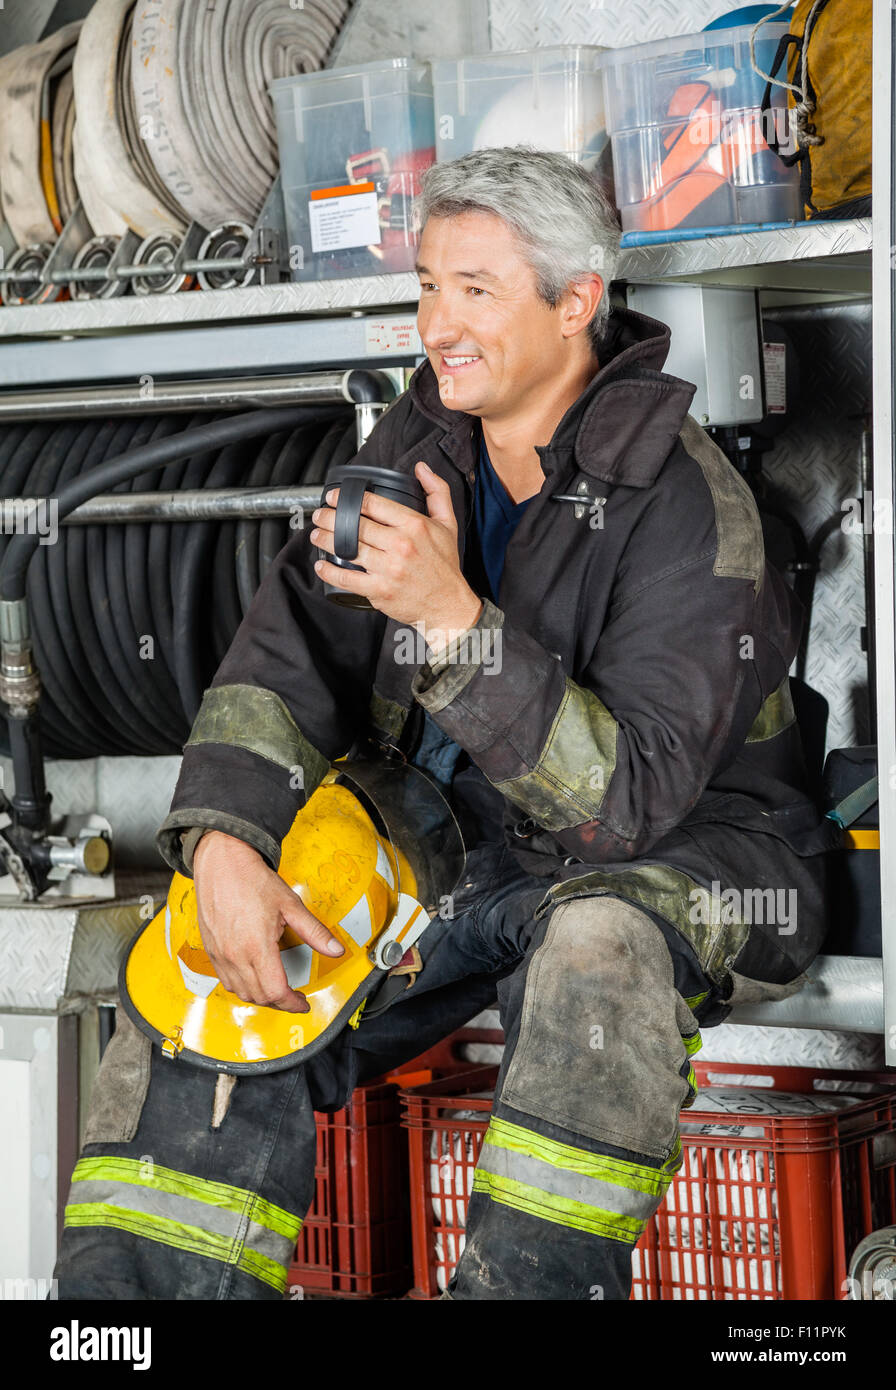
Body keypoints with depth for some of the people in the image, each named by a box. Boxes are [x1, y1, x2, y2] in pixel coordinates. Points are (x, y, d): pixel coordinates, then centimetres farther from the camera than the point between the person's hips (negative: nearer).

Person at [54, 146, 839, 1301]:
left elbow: (631, 799, -27)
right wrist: (225, 842, -20)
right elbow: (287, 654, -1)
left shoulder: (683, 500, -20)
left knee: (597, 953, -40)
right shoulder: (416, 443, 0)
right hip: (457, 850, 6)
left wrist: (452, 618, -36)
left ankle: (523, 1281, -30)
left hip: (687, 852, -6)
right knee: (210, 996, -11)